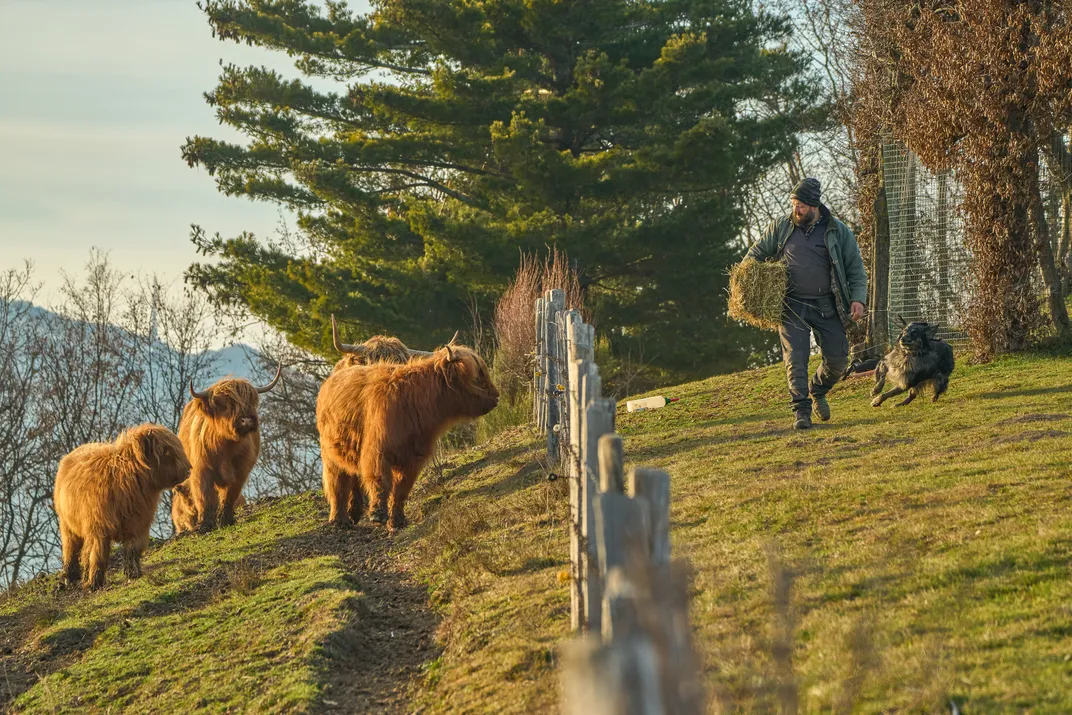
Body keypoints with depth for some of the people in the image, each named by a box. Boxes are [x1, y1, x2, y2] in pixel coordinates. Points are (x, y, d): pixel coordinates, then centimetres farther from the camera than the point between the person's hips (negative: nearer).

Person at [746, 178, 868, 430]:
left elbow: (856, 269, 6)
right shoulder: (781, 227, 5)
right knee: (796, 359, -9)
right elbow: (757, 253, 15)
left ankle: (818, 391, 30)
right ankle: (801, 411, -2)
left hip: (826, 306, 1)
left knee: (838, 359, 1)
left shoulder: (838, 232, 3)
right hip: (792, 305, -1)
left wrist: (858, 298, -7)